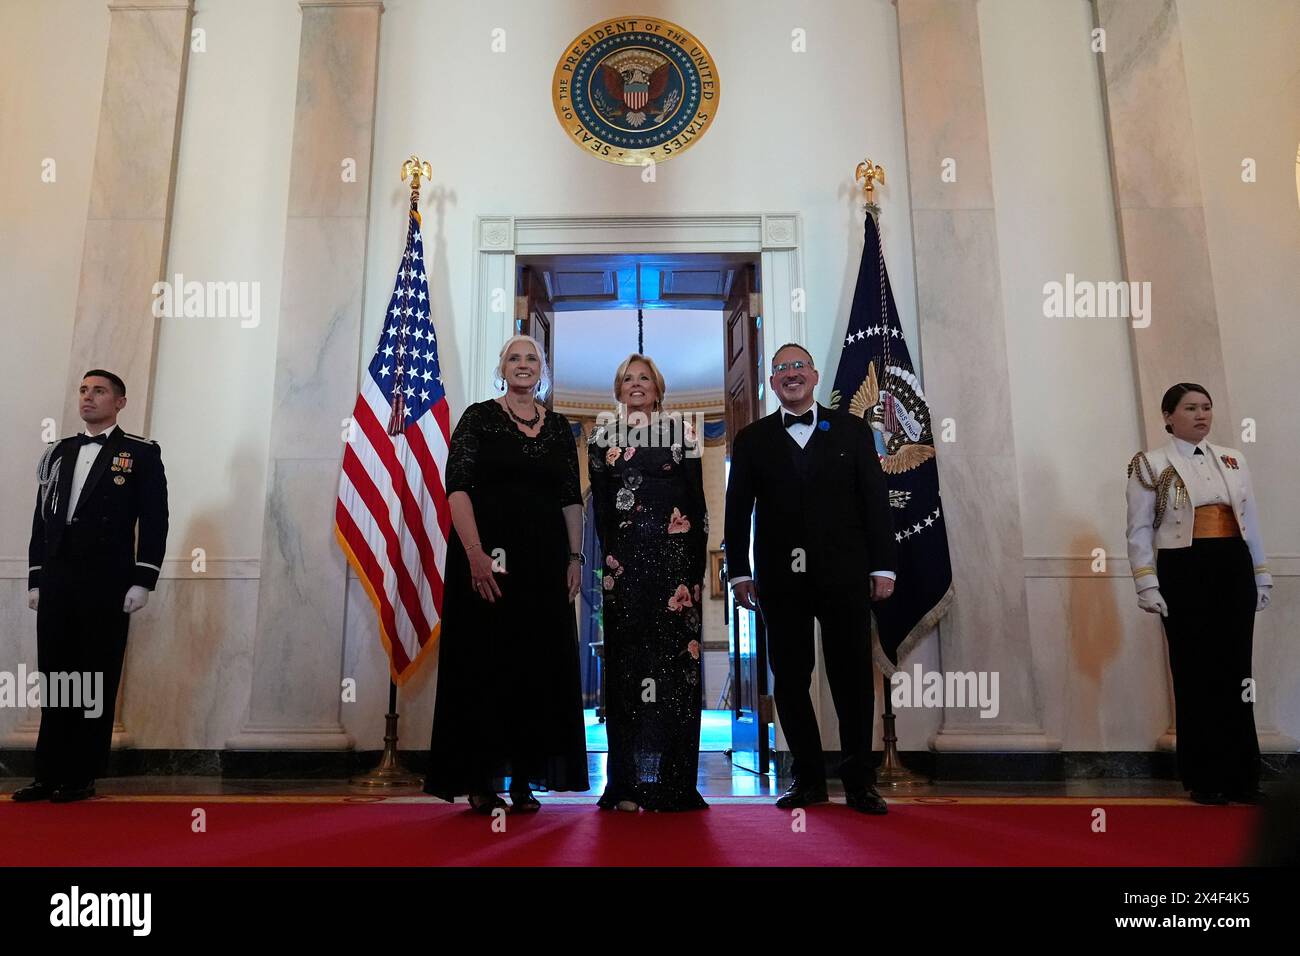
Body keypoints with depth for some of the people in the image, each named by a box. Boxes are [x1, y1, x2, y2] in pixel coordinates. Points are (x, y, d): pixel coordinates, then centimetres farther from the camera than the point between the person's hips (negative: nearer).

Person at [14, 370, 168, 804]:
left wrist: (143, 581, -11)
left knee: (97, 682, 2)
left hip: (106, 587, -5)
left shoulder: (141, 453, 1)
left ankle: (82, 778, 11)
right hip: (56, 585, 5)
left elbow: (154, 520, -5)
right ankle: (49, 775, 17)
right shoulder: (59, 452, 16)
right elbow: (42, 517, 16)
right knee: (55, 679, 8)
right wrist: (36, 579, 11)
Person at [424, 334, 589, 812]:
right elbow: (457, 487, -8)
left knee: (538, 664, 6)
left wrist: (574, 557, 2)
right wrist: (474, 553, -19)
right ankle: (481, 781, 11)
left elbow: (571, 499, 12)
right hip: (489, 555, -4)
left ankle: (524, 780, 18)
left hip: (545, 560, 4)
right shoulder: (479, 417, 2)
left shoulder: (560, 427, 13)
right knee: (485, 661, 0)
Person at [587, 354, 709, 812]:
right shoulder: (602, 436, 13)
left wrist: (696, 566, -2)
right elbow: (600, 505, 8)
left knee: (674, 655, -4)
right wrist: (609, 560, -4)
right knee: (626, 658, 0)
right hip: (624, 560, 1)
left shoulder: (682, 432, 10)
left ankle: (672, 781, 4)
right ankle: (629, 782, 6)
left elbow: (697, 501, 6)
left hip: (674, 557, -1)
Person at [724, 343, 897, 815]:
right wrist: (740, 571, 1)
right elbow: (737, 510, 7)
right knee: (790, 679, 6)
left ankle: (859, 780, 16)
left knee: (853, 678, 3)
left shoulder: (852, 430, 9)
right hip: (781, 580, 1)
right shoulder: (752, 439, 10)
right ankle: (808, 778, 19)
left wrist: (883, 565, -1)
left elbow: (876, 501, 5)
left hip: (844, 576, 0)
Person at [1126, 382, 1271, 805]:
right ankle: (1204, 779, 12)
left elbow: (1251, 520, 15)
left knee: (1236, 672, 6)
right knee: (1195, 675, 1)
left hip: (1234, 572, 4)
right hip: (1184, 575, -4)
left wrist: (1261, 576, 12)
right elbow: (1139, 530, -3)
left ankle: (1241, 777, 16)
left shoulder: (1232, 458, 13)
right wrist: (1148, 586, -10)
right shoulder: (1151, 464, 0)